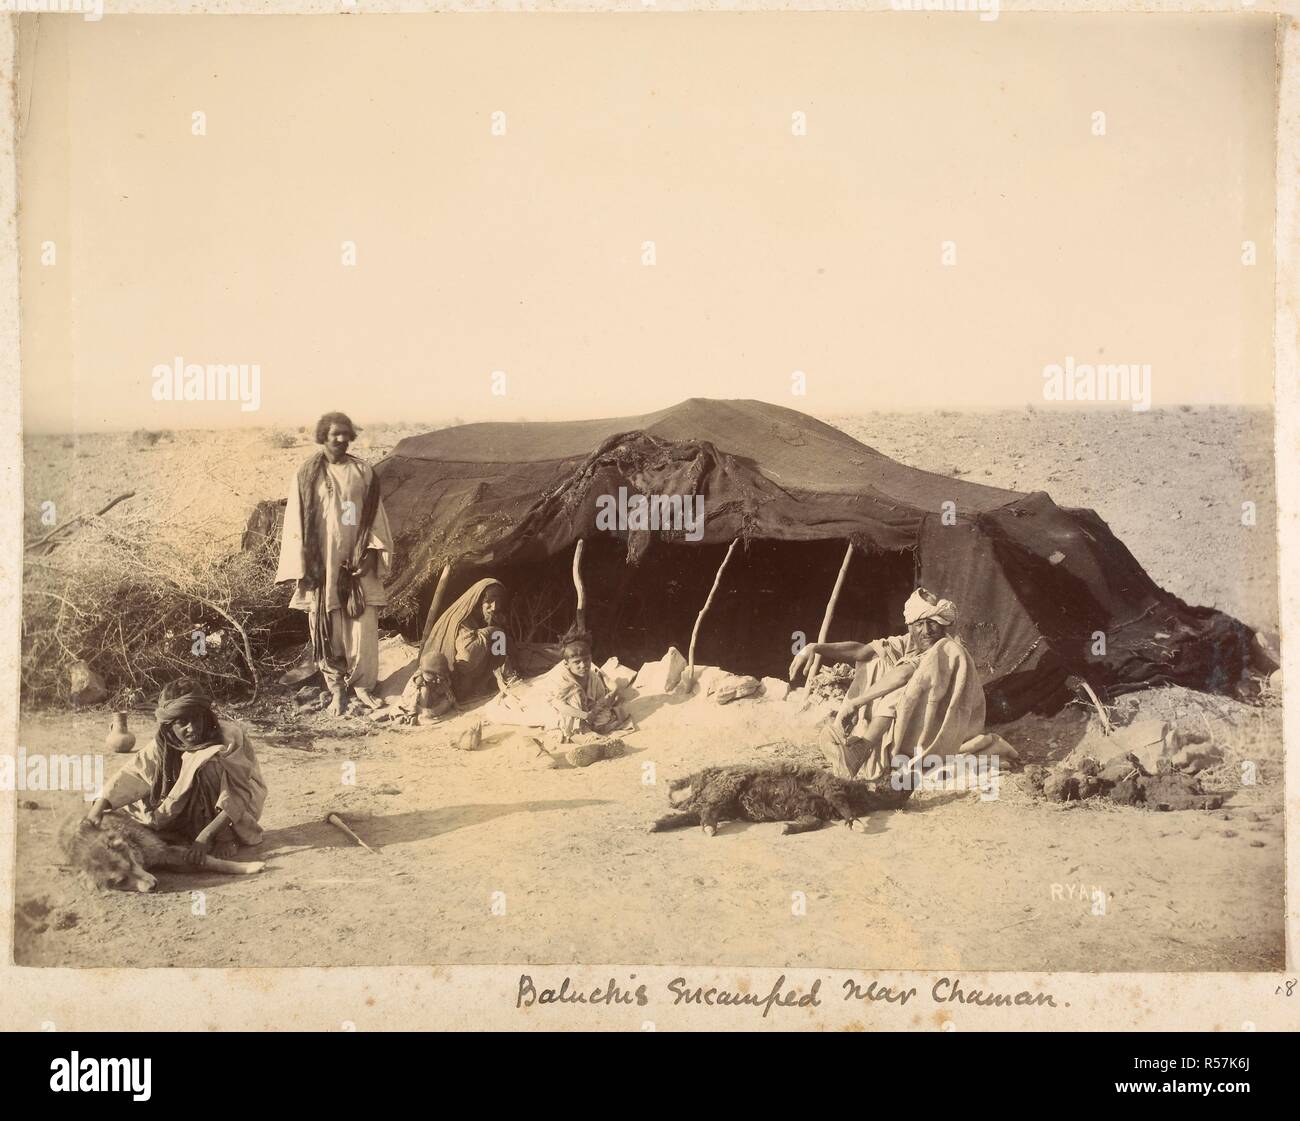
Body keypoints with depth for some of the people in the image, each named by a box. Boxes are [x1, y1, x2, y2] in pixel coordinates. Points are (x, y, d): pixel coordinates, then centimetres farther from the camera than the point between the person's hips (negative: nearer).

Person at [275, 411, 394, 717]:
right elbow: (296, 524, -1)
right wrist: (301, 568, -5)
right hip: (322, 565, -1)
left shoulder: (363, 472, 3)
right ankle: (337, 690, 15)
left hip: (357, 562, 1)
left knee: (364, 627, 0)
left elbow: (374, 517, 6)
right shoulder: (307, 475, -2)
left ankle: (363, 685, 15)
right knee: (327, 629, 4)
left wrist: (371, 554, -4)